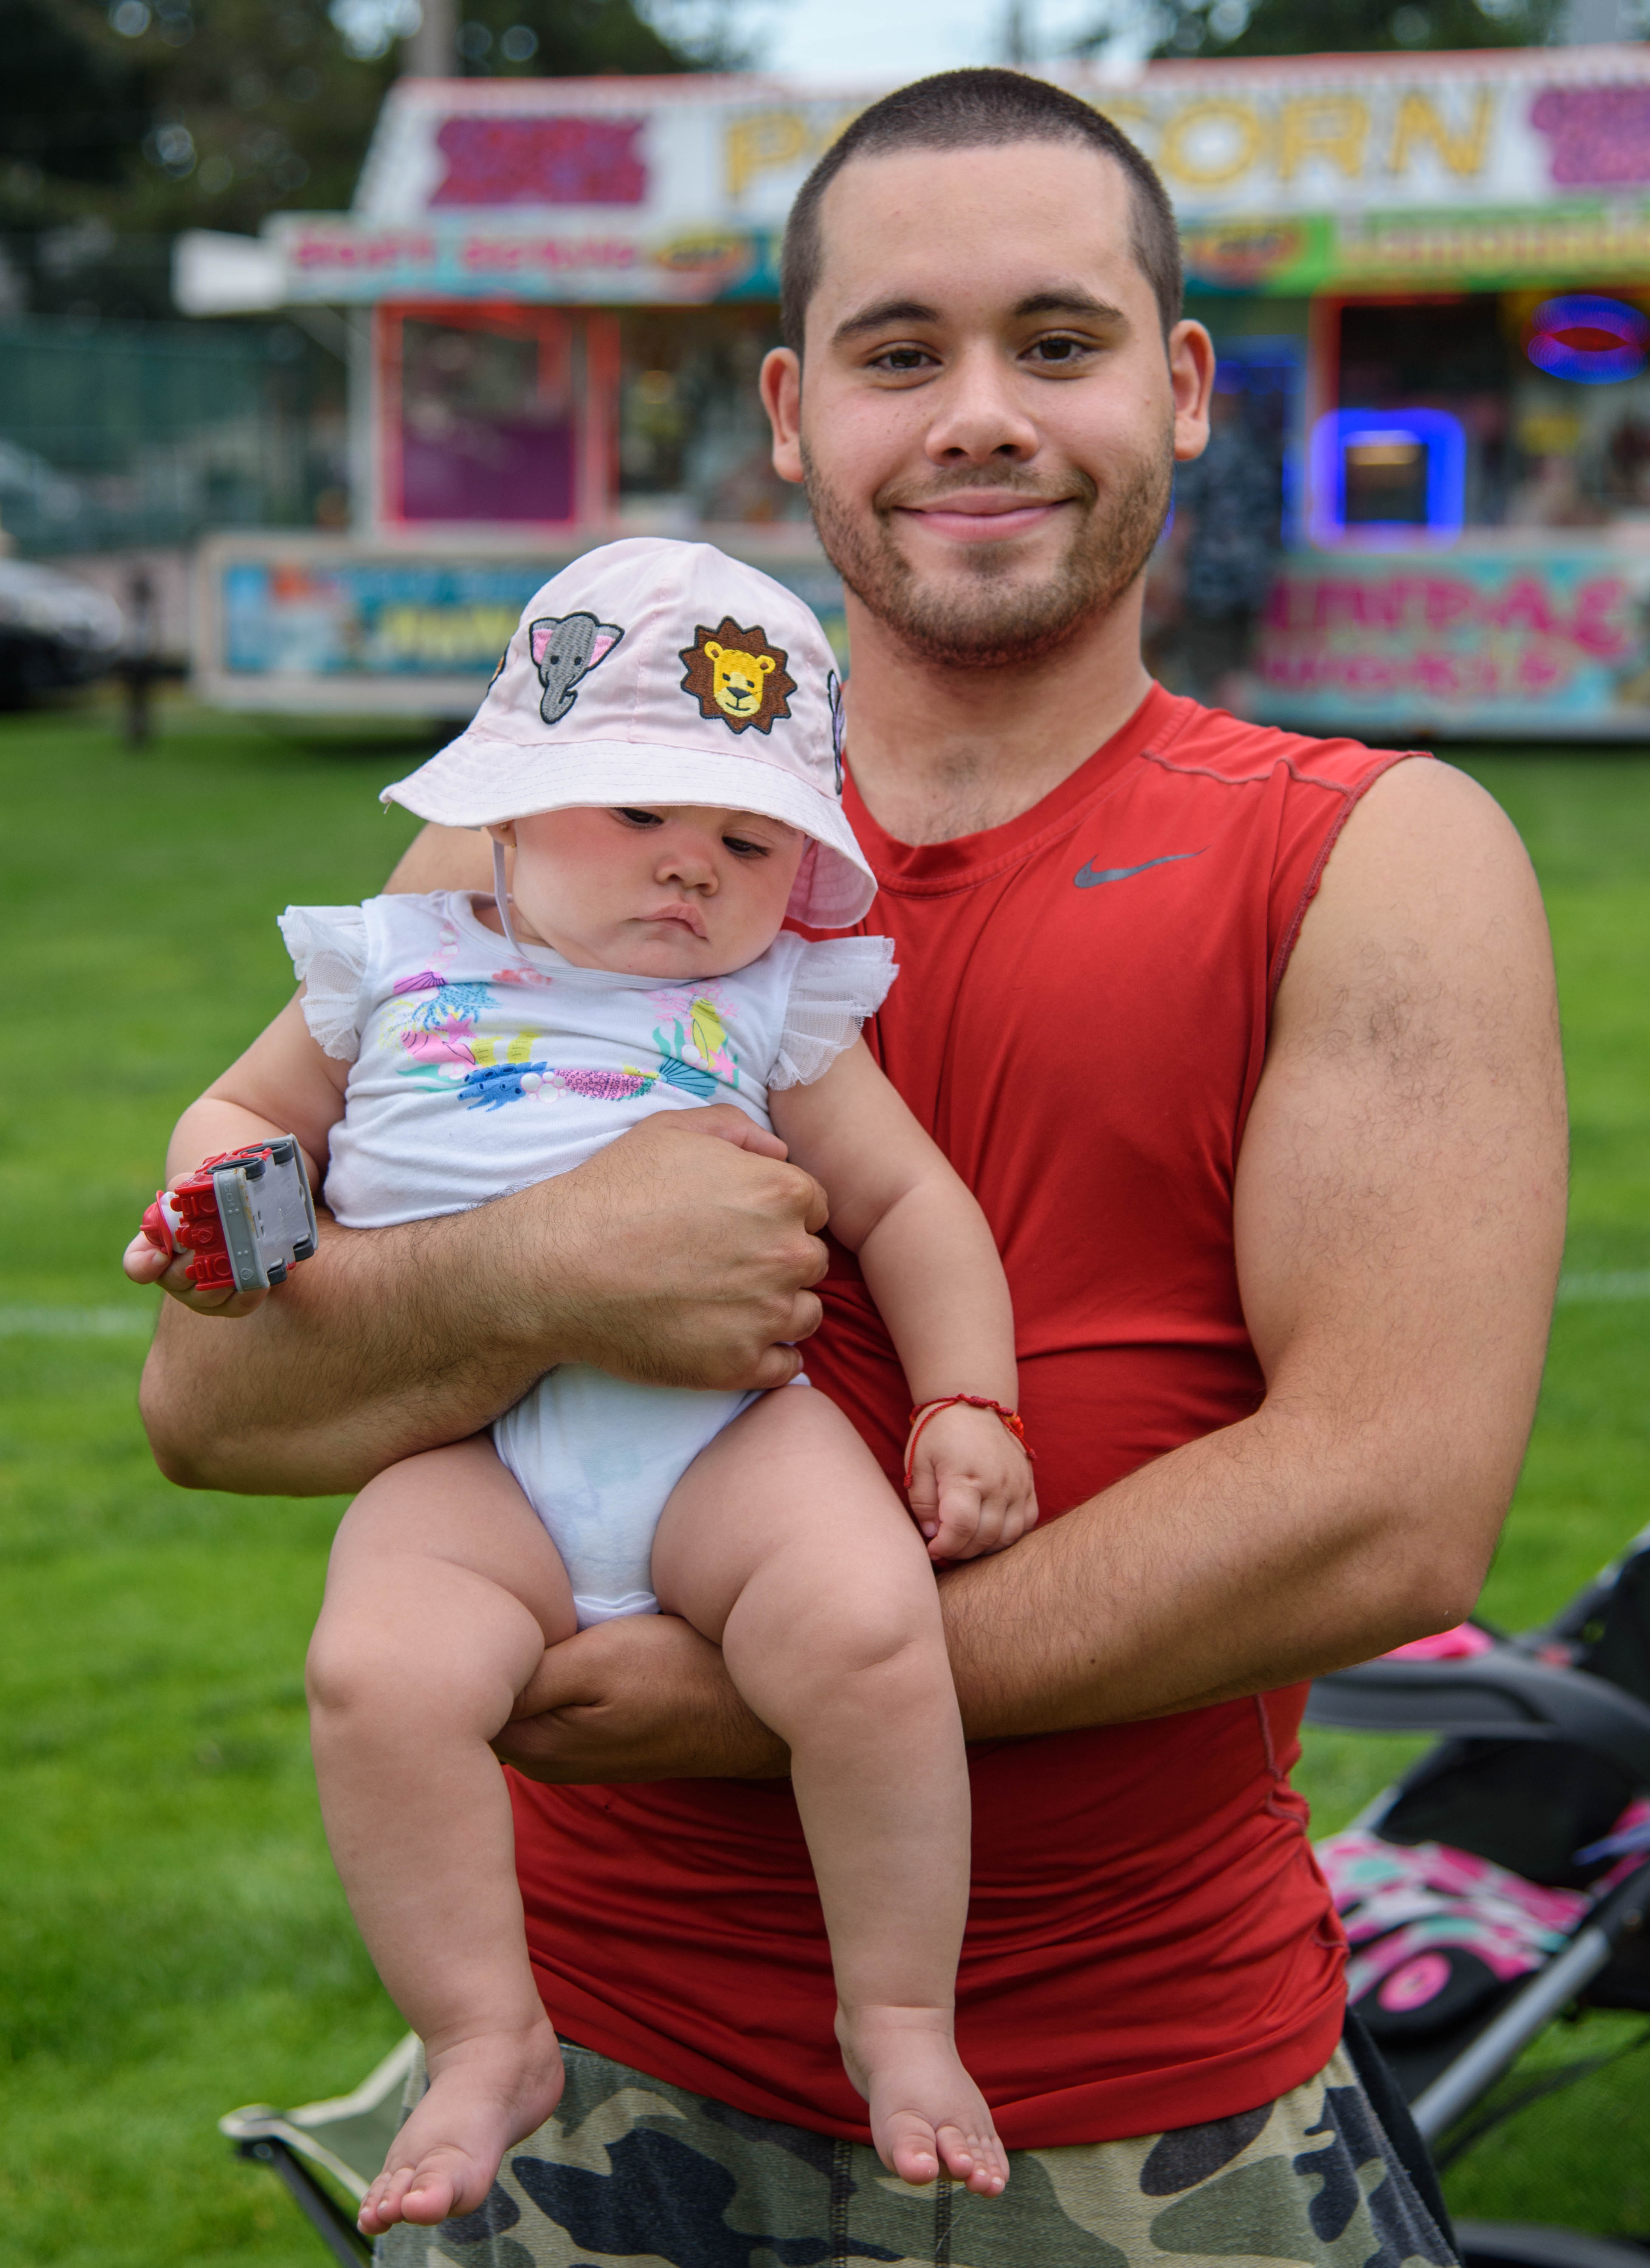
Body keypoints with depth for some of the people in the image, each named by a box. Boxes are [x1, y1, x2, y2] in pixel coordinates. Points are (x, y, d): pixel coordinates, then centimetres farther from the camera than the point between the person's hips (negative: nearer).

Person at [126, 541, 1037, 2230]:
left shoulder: (773, 1008, 17)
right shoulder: (396, 970, 18)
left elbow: (907, 1203, 16)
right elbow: (246, 1110, 28)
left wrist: (964, 1406, 2)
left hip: (727, 1423, 0)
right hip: (466, 1460, 1)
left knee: (865, 1630, -29)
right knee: (378, 1676, -29)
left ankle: (899, 2014, -8)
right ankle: (486, 2039, -11)